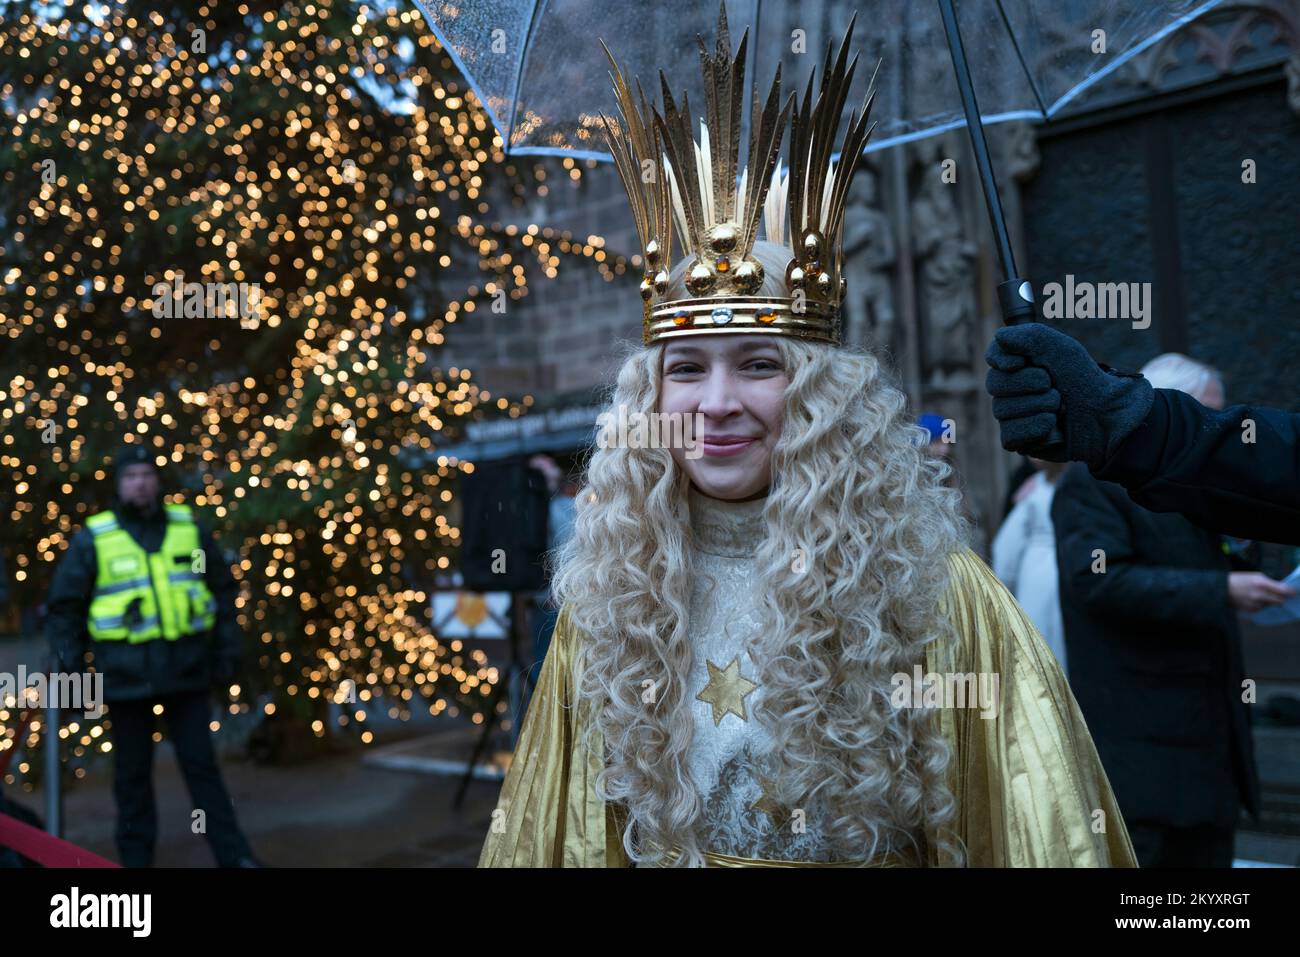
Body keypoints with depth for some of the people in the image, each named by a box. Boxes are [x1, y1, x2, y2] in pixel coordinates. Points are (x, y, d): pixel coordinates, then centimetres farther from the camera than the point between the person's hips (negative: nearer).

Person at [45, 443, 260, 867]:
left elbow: (223, 589, 12)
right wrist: (72, 667, 0)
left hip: (186, 669, 1)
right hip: (126, 674, -1)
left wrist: (227, 650, 7)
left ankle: (234, 855, 11)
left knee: (201, 764, 6)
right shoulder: (92, 539, 0)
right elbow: (65, 606, 5)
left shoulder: (189, 528, 5)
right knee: (133, 772, 9)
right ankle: (136, 856, 21)